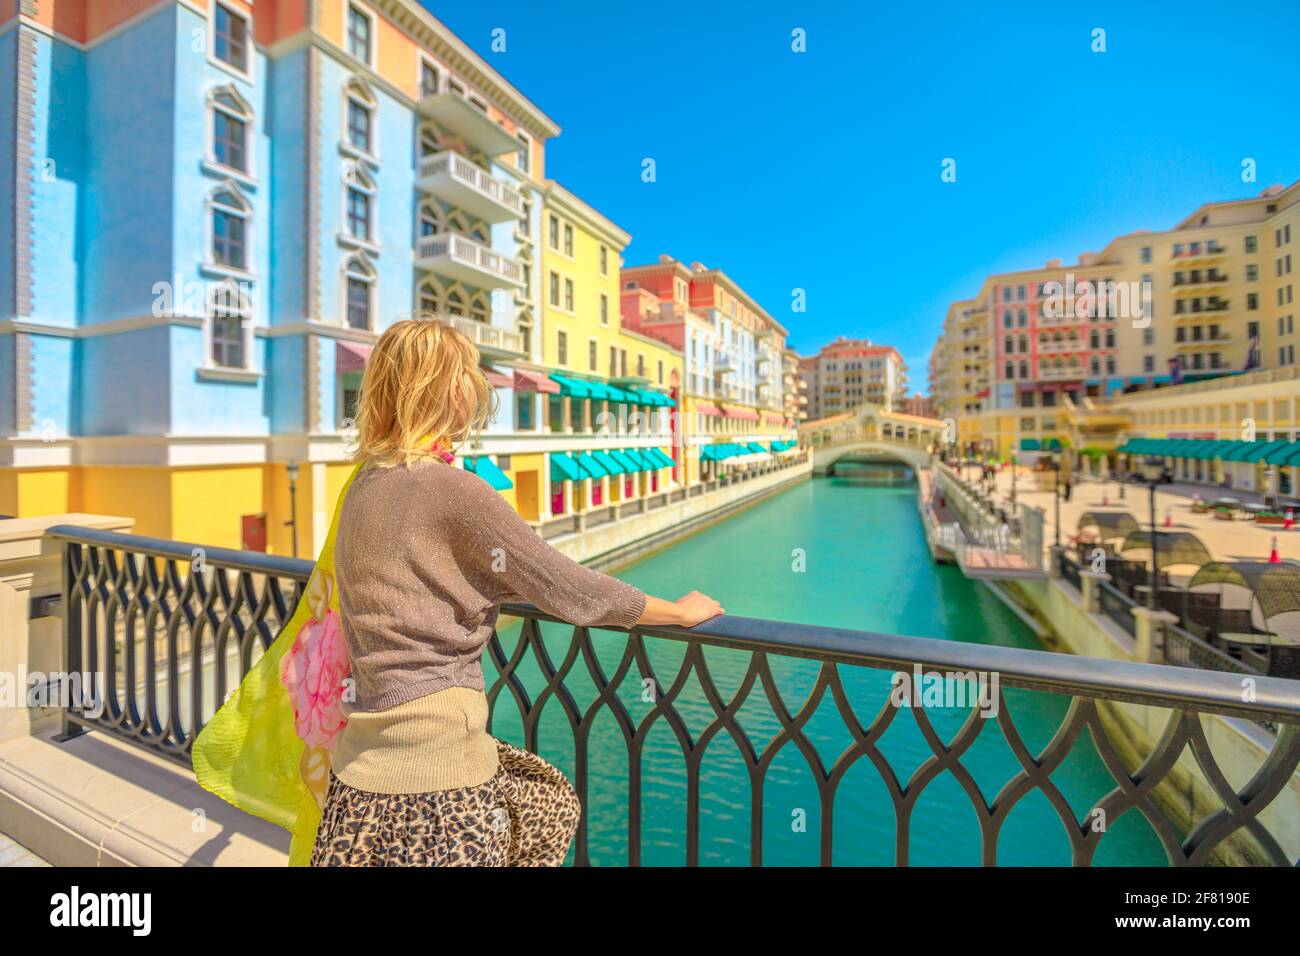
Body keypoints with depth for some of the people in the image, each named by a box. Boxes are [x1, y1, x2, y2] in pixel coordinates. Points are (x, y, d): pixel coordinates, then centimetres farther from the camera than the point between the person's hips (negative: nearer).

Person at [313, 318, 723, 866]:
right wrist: (680, 610, -2)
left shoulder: (366, 485, 4)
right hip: (431, 761, -8)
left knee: (551, 805, 22)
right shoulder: (452, 489, -20)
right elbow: (567, 587, -15)